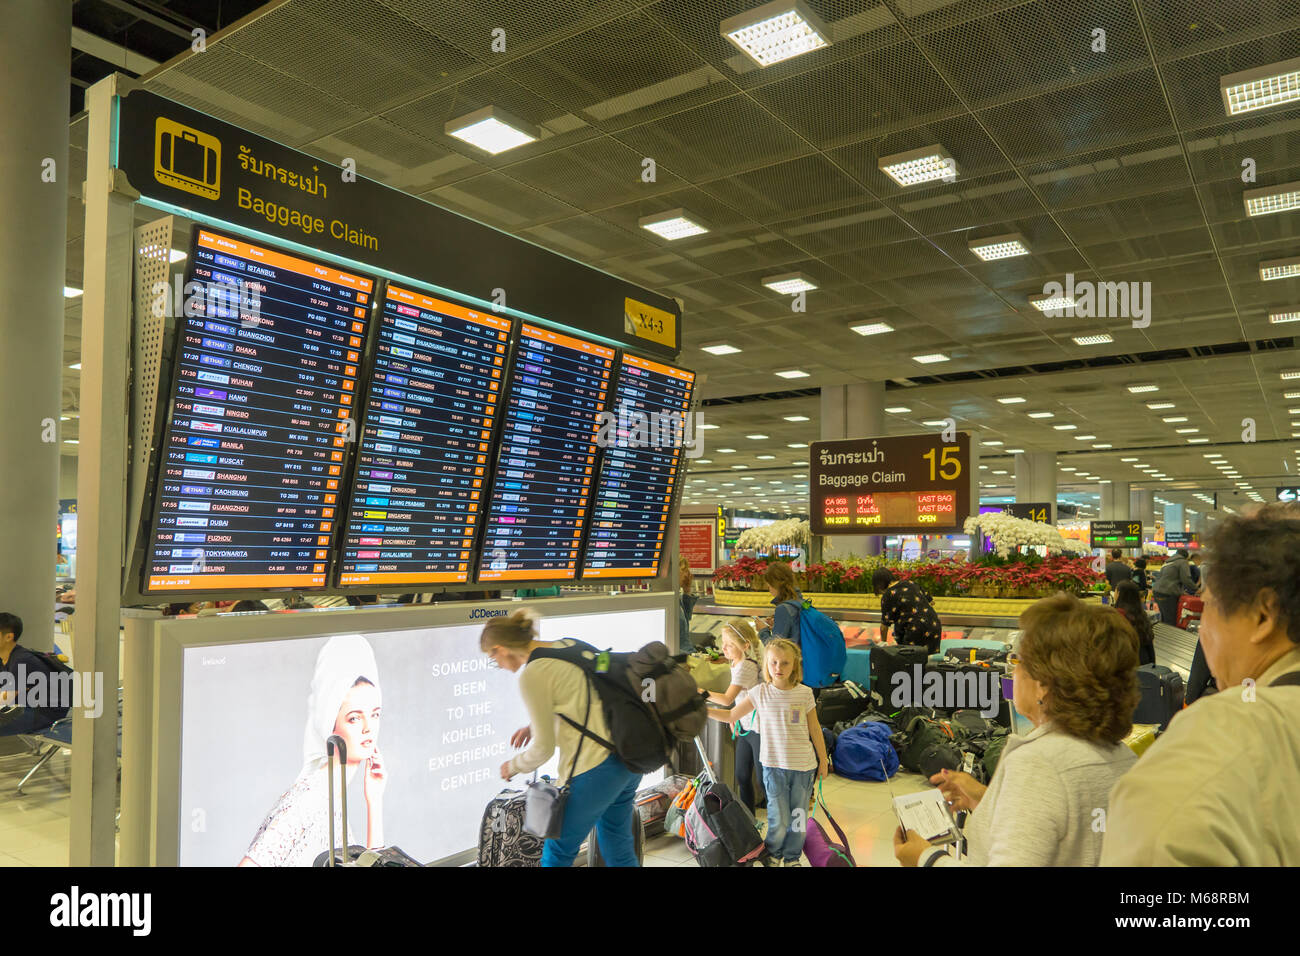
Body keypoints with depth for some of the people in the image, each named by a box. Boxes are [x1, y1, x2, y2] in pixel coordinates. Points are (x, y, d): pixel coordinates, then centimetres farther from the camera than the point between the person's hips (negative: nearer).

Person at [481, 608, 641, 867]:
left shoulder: (531, 675, -13)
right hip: (630, 758, 8)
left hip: (595, 769, -8)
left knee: (557, 853, 11)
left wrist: (514, 766, 11)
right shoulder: (571, 645, 10)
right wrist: (536, 725, 20)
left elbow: (544, 748, -8)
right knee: (618, 847, 21)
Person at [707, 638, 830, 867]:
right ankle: (771, 855, 25)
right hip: (774, 764, -1)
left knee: (799, 816, 10)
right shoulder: (760, 693, -4)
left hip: (803, 765, 1)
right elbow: (730, 715, 3)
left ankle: (792, 857, 31)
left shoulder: (804, 693, -4)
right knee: (779, 818, -1)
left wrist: (823, 759, 11)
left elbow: (814, 728, 6)